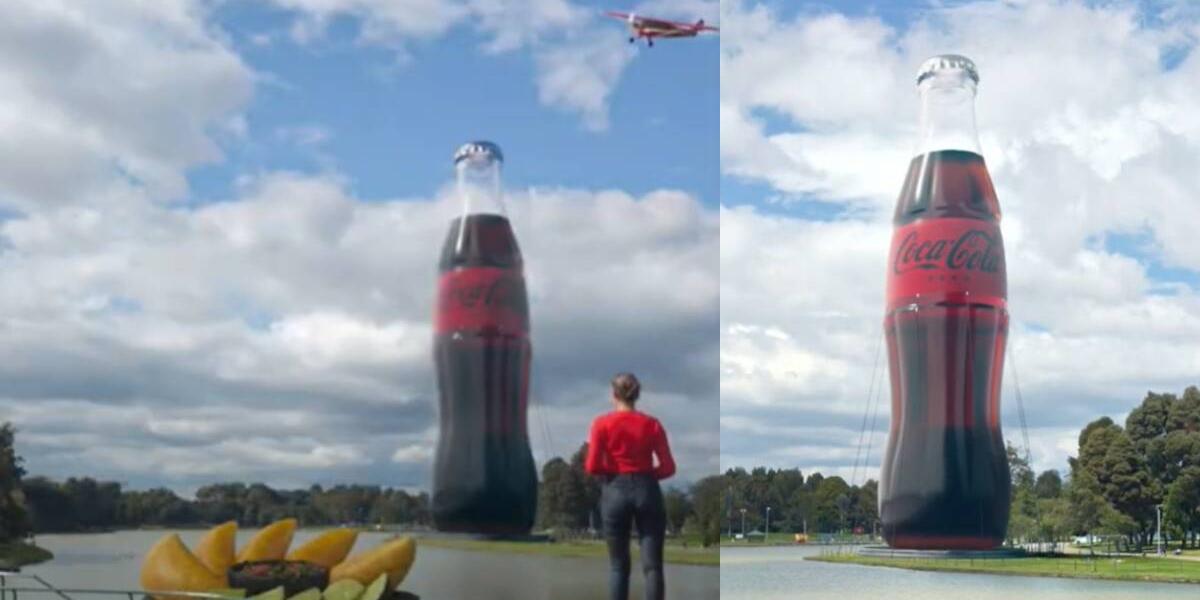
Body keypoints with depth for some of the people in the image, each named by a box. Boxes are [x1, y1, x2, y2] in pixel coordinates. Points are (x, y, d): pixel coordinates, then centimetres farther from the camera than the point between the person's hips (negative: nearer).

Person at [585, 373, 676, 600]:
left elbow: (592, 466, -9)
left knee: (619, 565, 12)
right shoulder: (652, 424, 2)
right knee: (653, 565, 0)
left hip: (615, 491, 0)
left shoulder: (602, 423, -3)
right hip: (647, 490, 0)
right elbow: (668, 467, -1)